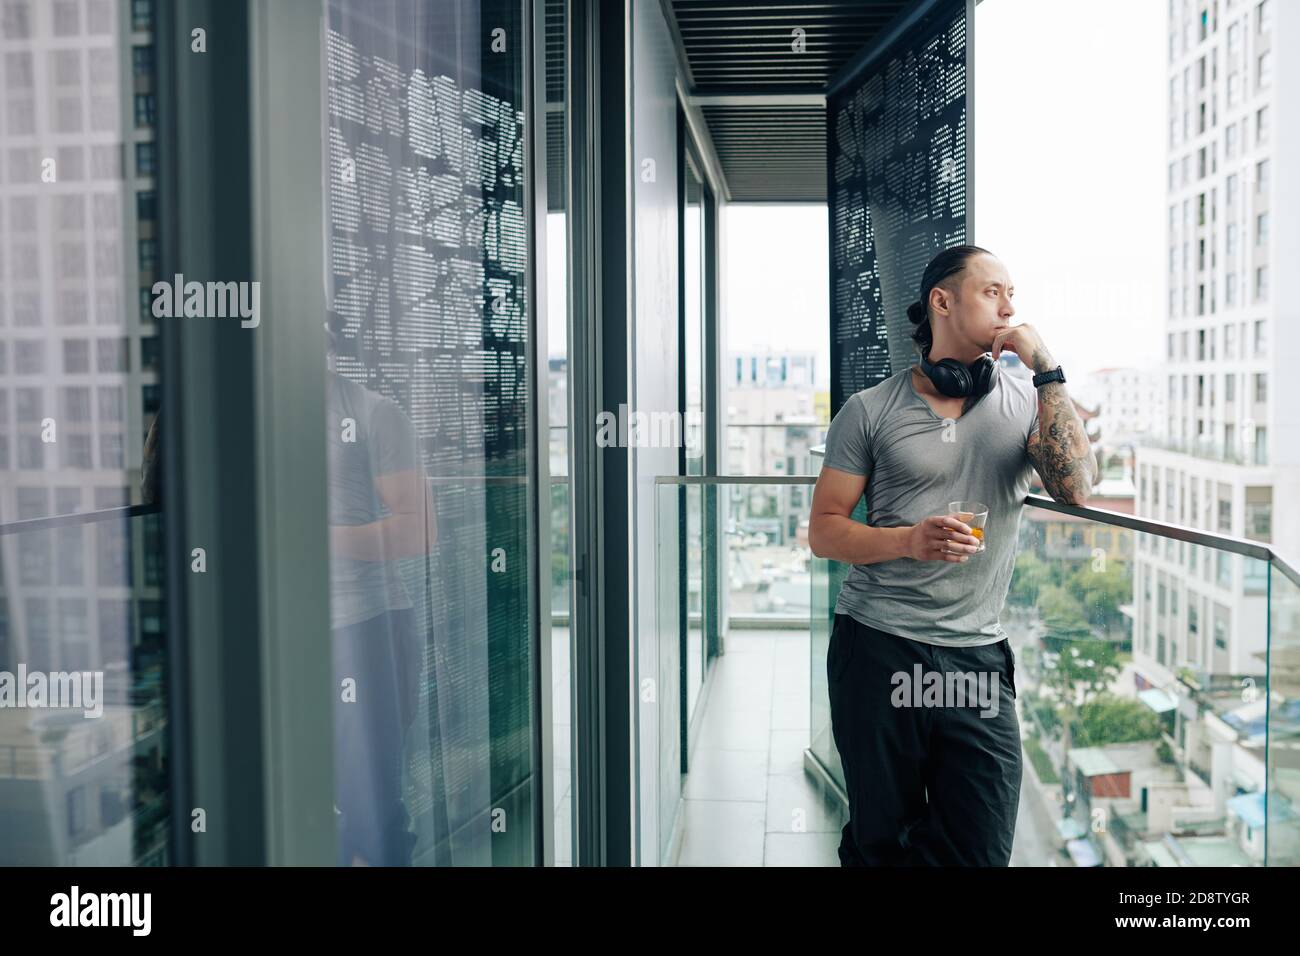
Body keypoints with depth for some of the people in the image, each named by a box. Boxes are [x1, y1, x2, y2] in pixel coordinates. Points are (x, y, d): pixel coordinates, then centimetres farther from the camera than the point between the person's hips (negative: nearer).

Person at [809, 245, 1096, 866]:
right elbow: (823, 531, 2)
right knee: (879, 840, 10)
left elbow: (1074, 489, -11)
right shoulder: (870, 411, 2)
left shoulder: (1024, 404, 6)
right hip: (877, 650, -1)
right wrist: (909, 541, -16)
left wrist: (1047, 370, -11)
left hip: (977, 657, 1)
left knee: (982, 849, 1)